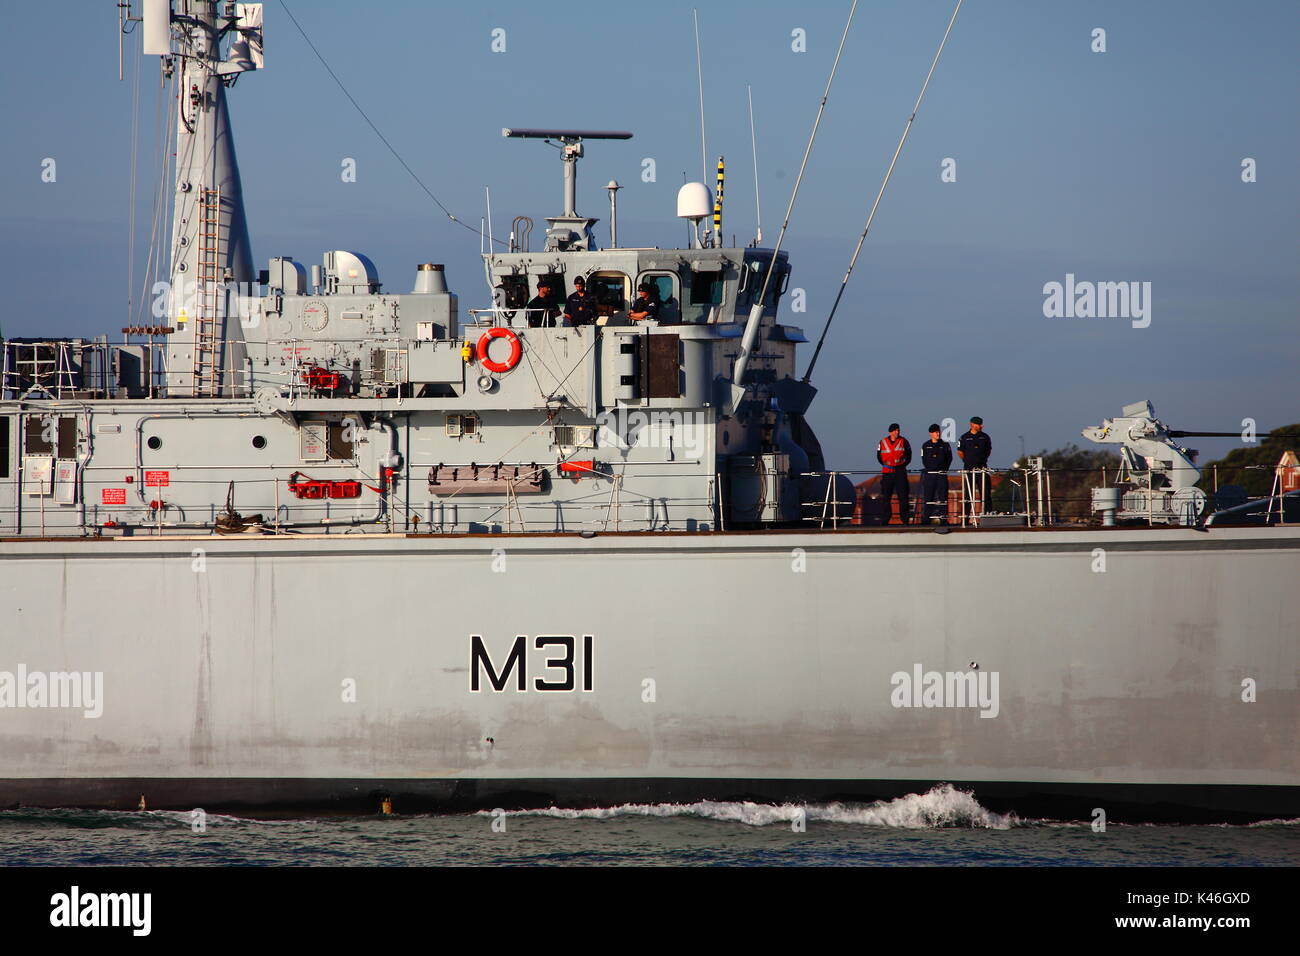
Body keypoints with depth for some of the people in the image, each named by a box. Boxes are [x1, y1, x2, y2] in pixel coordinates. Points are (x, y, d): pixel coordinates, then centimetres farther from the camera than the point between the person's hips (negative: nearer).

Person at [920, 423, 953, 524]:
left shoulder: (945, 445, 8)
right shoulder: (926, 446, 9)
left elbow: (949, 459, 7)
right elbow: (924, 460, 9)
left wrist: (944, 469, -1)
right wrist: (929, 468, 0)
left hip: (942, 474, 0)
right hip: (929, 474, 0)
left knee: (943, 496, -4)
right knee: (928, 496, -2)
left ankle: (944, 518, -3)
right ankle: (927, 518, 1)